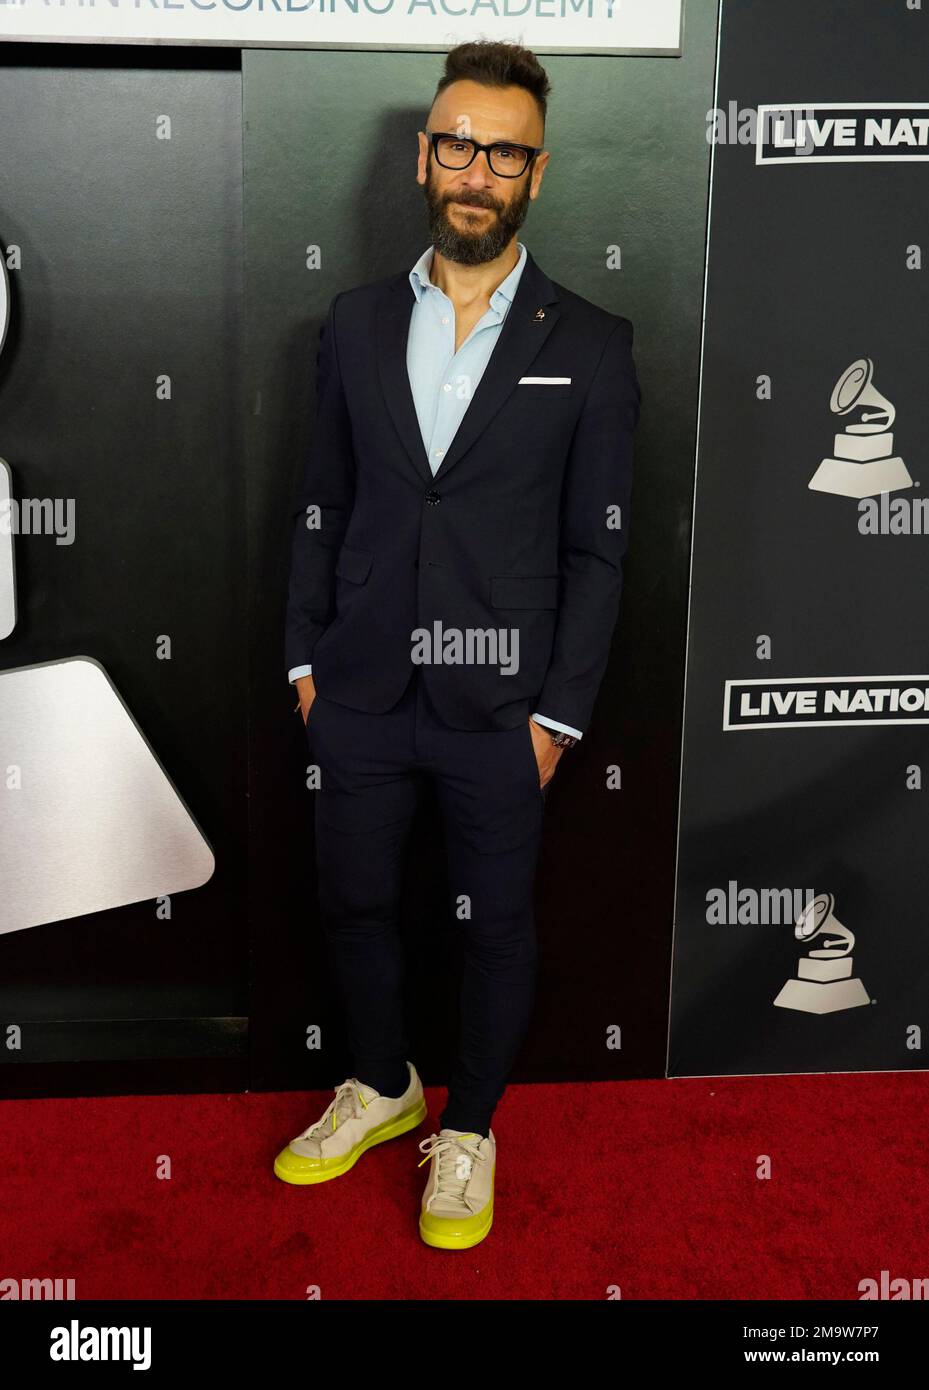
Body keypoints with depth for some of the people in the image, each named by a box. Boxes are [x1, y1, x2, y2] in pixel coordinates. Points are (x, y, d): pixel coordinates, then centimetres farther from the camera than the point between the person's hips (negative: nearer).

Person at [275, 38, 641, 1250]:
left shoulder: (590, 349, -4)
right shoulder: (356, 325, 5)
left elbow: (597, 550, -5)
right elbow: (322, 508, 8)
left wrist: (559, 711, -8)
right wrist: (307, 657, 4)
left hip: (499, 709, -3)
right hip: (360, 697, 3)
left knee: (495, 927, 12)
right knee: (353, 903, 17)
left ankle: (468, 1129, 35)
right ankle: (382, 1088, 43)